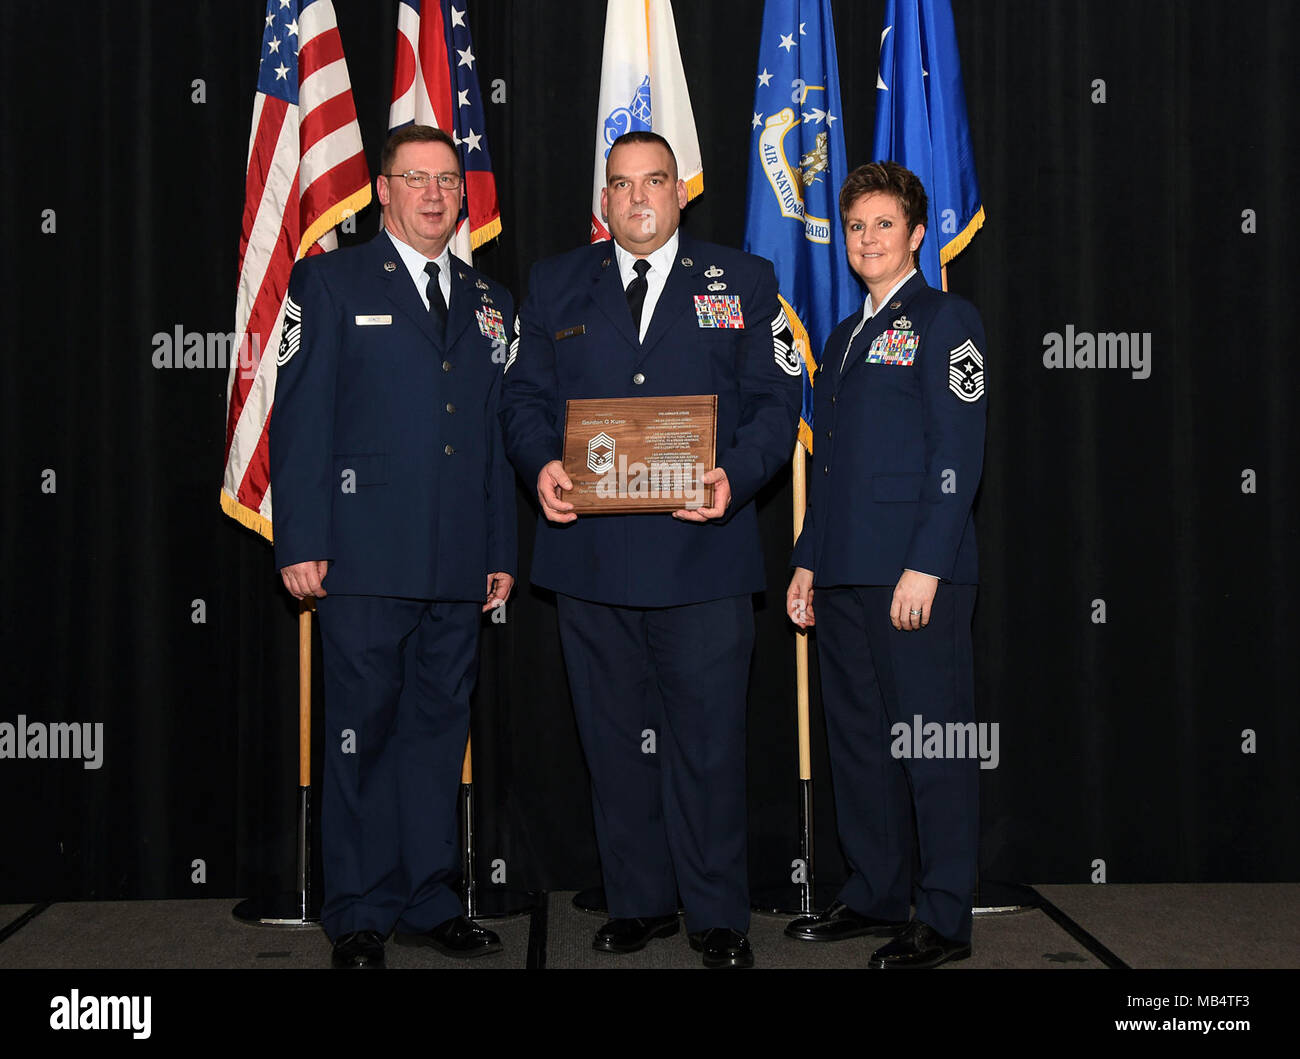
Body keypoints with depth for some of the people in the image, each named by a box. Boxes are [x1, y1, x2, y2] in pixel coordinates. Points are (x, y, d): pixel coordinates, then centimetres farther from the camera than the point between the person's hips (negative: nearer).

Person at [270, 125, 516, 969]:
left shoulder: (489, 303, 17)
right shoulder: (331, 282, 4)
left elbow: (500, 433, 16)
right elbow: (300, 417, -3)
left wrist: (503, 551, 11)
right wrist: (301, 541, -10)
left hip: (459, 565, 4)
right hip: (367, 555, -4)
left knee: (439, 728, 10)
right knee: (363, 732, 1)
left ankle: (428, 900, 21)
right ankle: (360, 915, 12)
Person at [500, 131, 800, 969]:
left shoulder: (743, 280, 8)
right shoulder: (556, 285, 14)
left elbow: (774, 401, 2)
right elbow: (527, 396, 10)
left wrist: (737, 476, -16)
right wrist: (542, 465, -10)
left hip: (703, 550, -2)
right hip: (592, 553, 2)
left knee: (709, 739, 1)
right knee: (616, 738, 10)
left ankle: (719, 917, 15)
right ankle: (639, 903, 25)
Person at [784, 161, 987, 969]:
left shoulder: (945, 320, -2)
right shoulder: (844, 338, 21)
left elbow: (959, 451, -10)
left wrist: (926, 564, -17)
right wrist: (808, 561, 16)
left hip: (918, 573, -8)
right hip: (846, 575, 8)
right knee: (857, 735, 11)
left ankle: (946, 918, 5)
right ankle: (876, 895, 23)